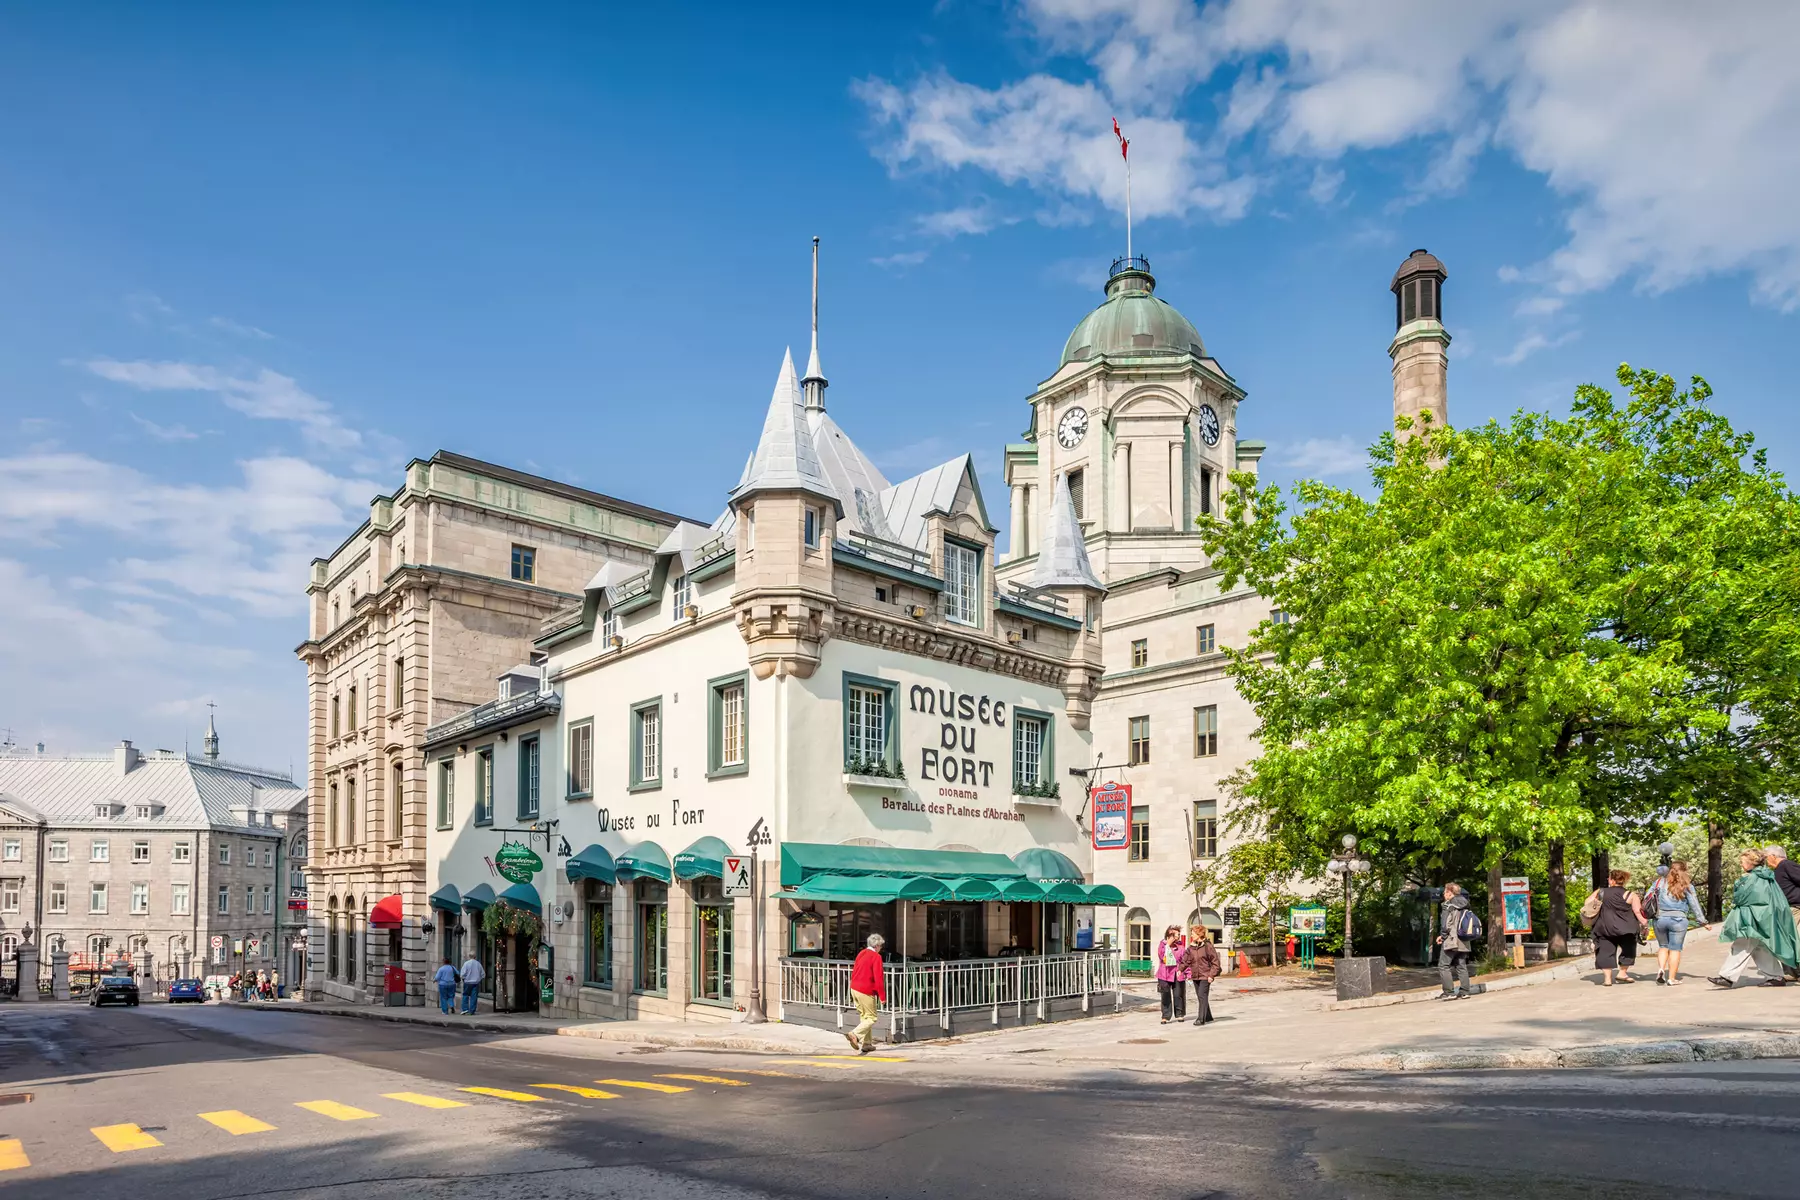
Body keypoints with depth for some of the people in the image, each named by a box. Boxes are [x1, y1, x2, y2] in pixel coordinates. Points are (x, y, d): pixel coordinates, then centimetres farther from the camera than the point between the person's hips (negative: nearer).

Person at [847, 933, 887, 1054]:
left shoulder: (861, 953, 11)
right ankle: (855, 1034, -16)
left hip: (854, 989, 8)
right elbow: (878, 978, -16)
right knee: (872, 1017, 1)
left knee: (864, 1016, 17)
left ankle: (866, 1043, 18)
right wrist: (882, 997, -11)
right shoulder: (876, 957, -12)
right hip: (866, 992, -8)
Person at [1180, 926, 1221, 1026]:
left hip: (1205, 976, -7)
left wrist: (1211, 975, -12)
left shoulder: (1207, 946, -9)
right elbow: (1186, 960, 12)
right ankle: (1208, 1016, 25)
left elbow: (1215, 961, -8)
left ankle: (1201, 1019, -11)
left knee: (1202, 996, -12)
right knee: (1199, 997, 12)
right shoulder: (1191, 947, 9)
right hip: (1195, 976, 7)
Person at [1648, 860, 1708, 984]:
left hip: (1660, 919, 2)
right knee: (1675, 949, 4)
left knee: (1663, 946, 17)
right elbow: (1694, 905, 4)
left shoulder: (1659, 882, 6)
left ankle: (1661, 969, -4)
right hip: (1678, 920, -2)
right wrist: (1702, 921, 14)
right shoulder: (1687, 886, 1)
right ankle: (1672, 978, 3)